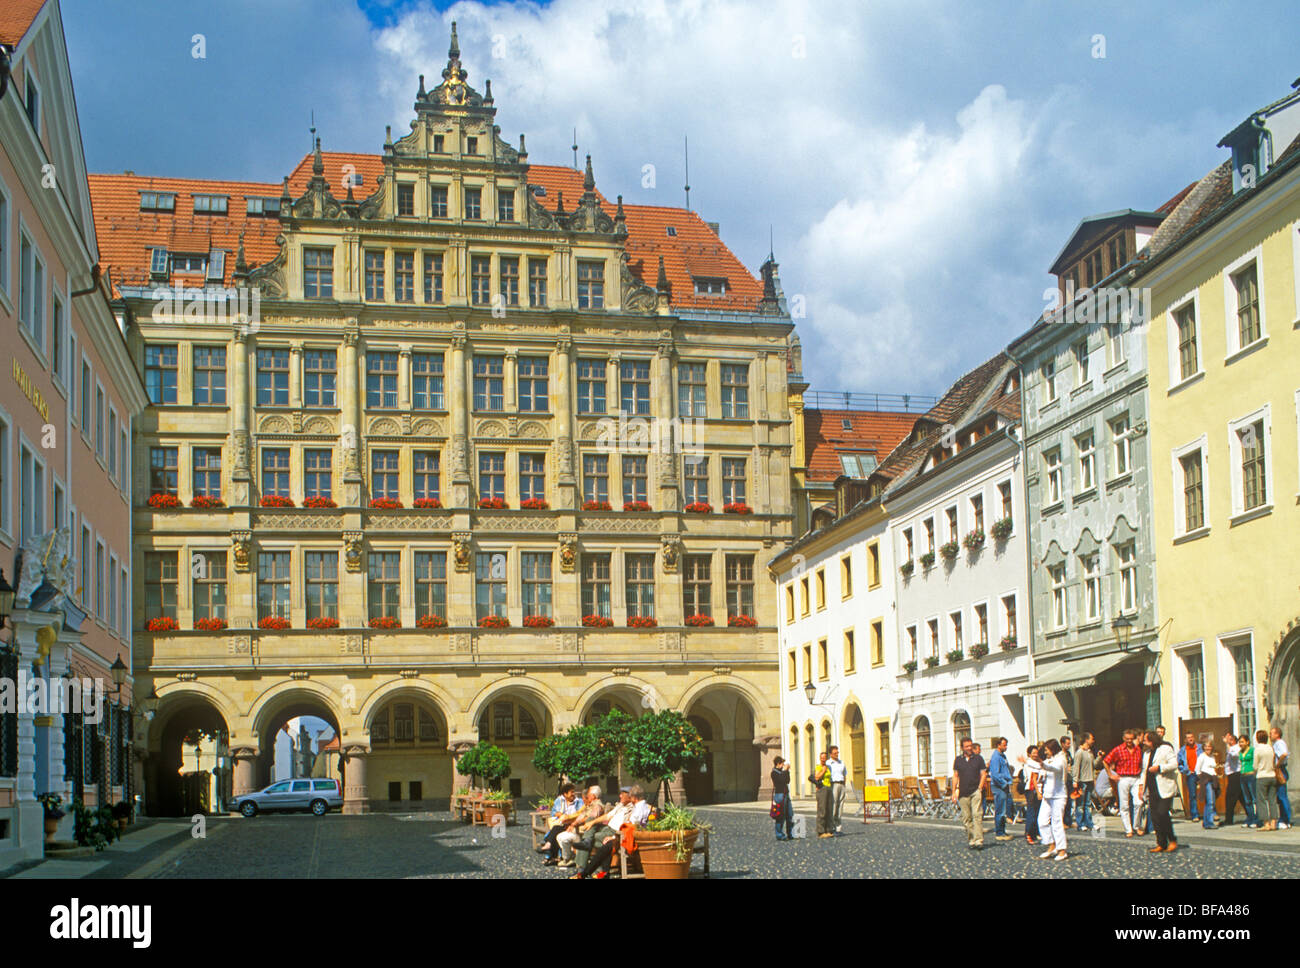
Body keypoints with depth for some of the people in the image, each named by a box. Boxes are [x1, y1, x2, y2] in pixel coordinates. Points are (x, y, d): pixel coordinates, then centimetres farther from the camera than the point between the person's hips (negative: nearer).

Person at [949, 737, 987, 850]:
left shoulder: (978, 759, 6)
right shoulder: (958, 760, 10)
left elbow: (983, 774, 6)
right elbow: (955, 776, 12)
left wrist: (980, 788, -6)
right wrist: (954, 792, 7)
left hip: (976, 791, -2)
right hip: (963, 792, 2)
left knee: (976, 815, -13)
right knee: (966, 818, 2)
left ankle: (978, 840, -17)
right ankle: (971, 840, 10)